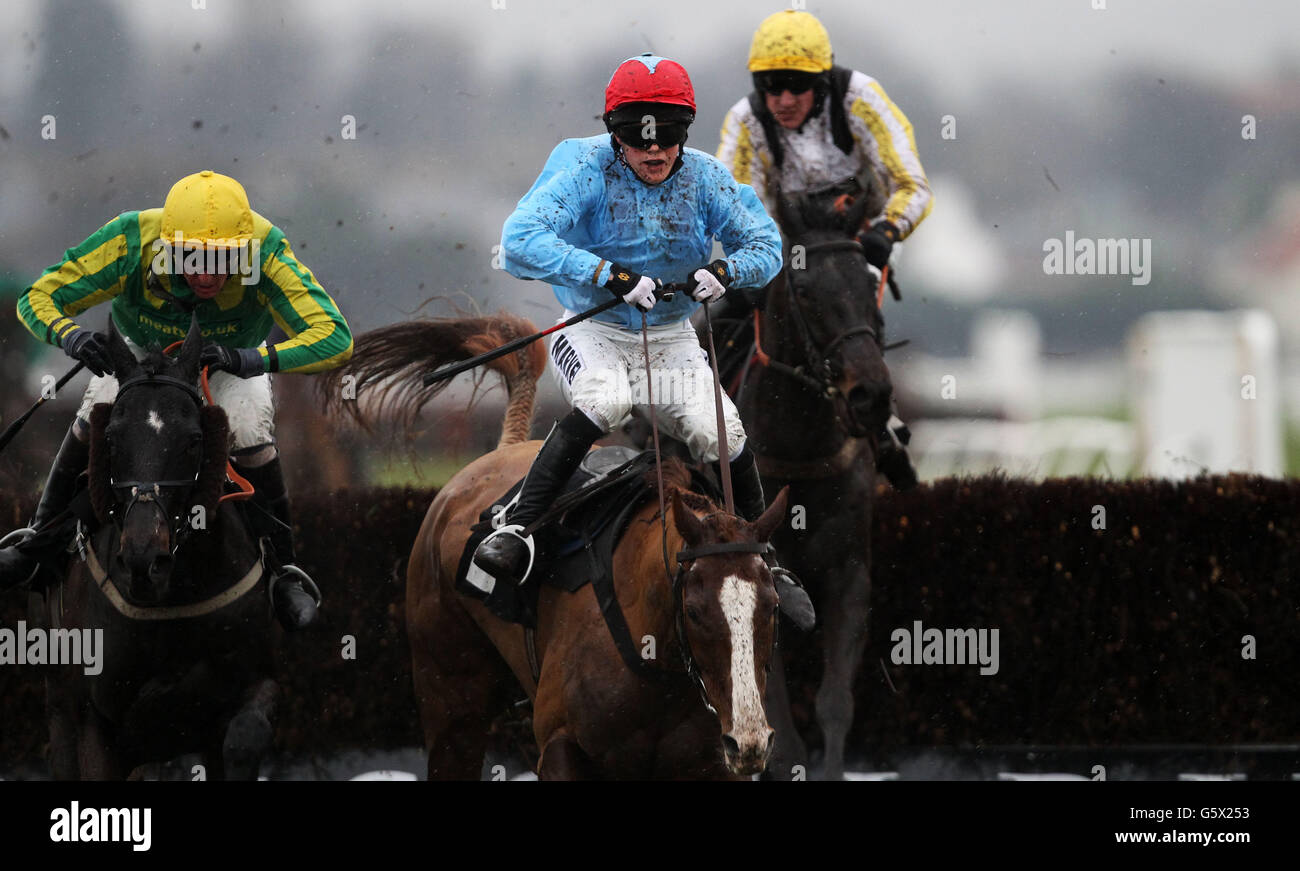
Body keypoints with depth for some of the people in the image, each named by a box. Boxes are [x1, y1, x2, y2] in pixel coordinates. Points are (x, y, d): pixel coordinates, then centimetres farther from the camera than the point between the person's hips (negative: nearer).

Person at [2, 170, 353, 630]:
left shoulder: (265, 254, -41)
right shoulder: (130, 242, -39)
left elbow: (334, 339, -46)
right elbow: (38, 298, -29)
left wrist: (252, 361, -62)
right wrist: (71, 335, -53)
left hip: (232, 354, -1)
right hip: (144, 347, 1)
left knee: (250, 437, -23)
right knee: (94, 416, -19)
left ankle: (283, 566, -4)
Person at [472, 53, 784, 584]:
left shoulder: (704, 178, -6)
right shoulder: (588, 173, -17)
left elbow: (765, 245, -1)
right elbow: (521, 241, -28)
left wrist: (724, 271, -25)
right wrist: (608, 274, -37)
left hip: (672, 339, 3)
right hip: (594, 335, -3)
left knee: (720, 436, -14)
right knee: (602, 402, -34)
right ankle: (516, 531, -35)